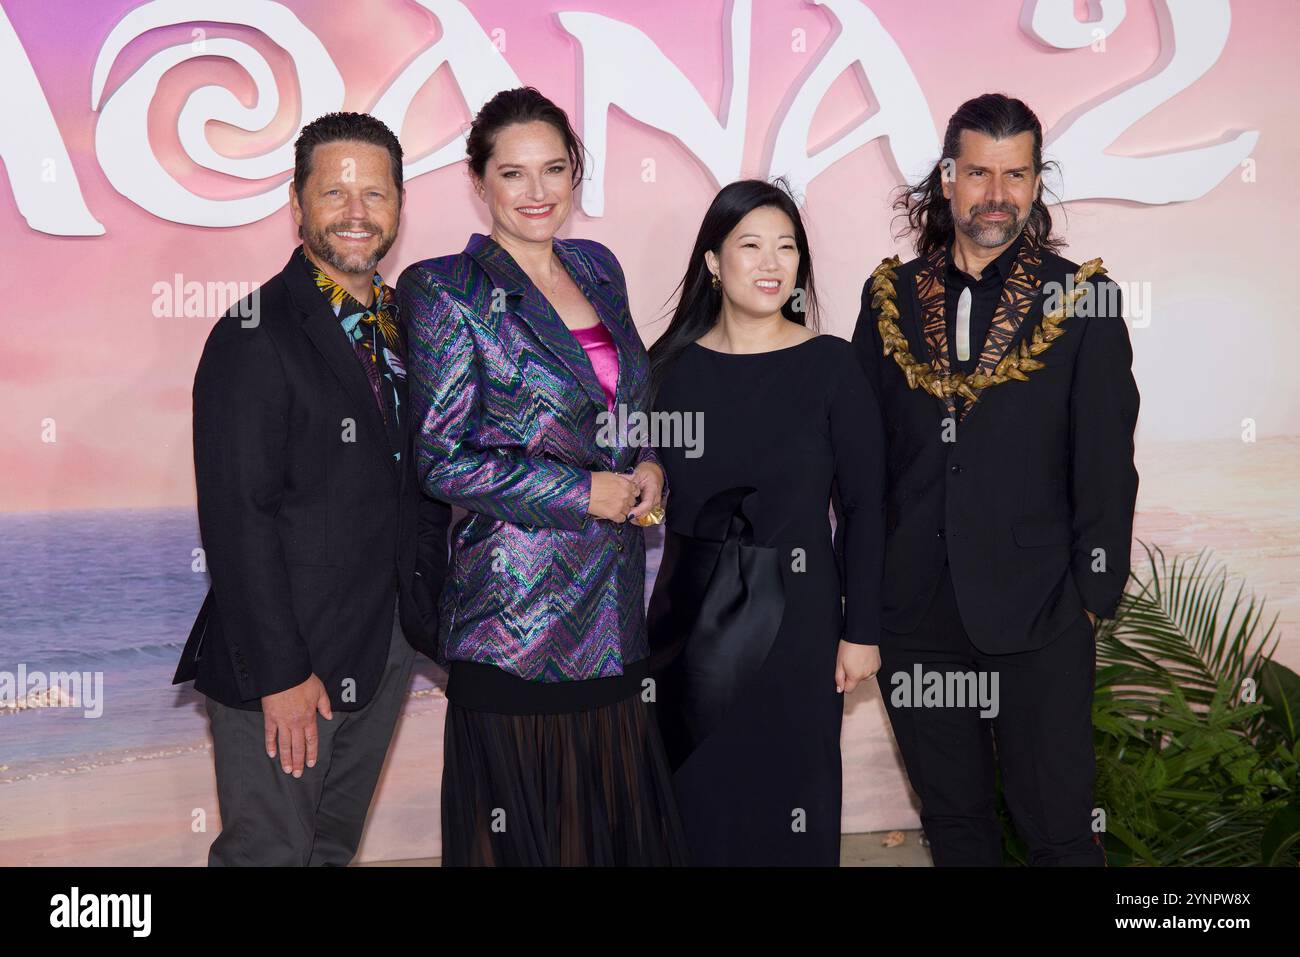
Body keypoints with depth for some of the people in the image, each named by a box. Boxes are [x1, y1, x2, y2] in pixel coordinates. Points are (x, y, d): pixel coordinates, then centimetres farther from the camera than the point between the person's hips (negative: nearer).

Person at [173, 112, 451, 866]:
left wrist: (431, 609, 5)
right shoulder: (256, 338, -15)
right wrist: (279, 673, -19)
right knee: (271, 850, 5)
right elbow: (237, 518, -18)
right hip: (287, 663, -7)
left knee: (337, 841, 21)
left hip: (389, 646, 7)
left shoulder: (404, 324, 8)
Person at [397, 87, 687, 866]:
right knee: (526, 823, 4)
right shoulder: (450, 292, -8)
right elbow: (439, 458, -11)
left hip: (613, 600, 6)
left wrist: (649, 465, 1)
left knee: (620, 813, 10)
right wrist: (582, 491, -13)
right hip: (517, 603, -5)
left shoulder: (598, 268, 11)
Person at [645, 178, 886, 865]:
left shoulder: (829, 365, -4)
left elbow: (864, 507, -2)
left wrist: (861, 630, -5)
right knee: (695, 797, 11)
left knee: (789, 793, 7)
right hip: (690, 620, 2)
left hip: (796, 617, -2)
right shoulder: (671, 366, 1)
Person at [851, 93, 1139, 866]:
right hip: (917, 618, 3)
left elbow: (1106, 466, -2)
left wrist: (1094, 595, -6)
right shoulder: (892, 297, 5)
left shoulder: (1082, 300, -2)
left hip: (1040, 623, -2)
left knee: (1059, 829, 6)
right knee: (954, 822, 17)